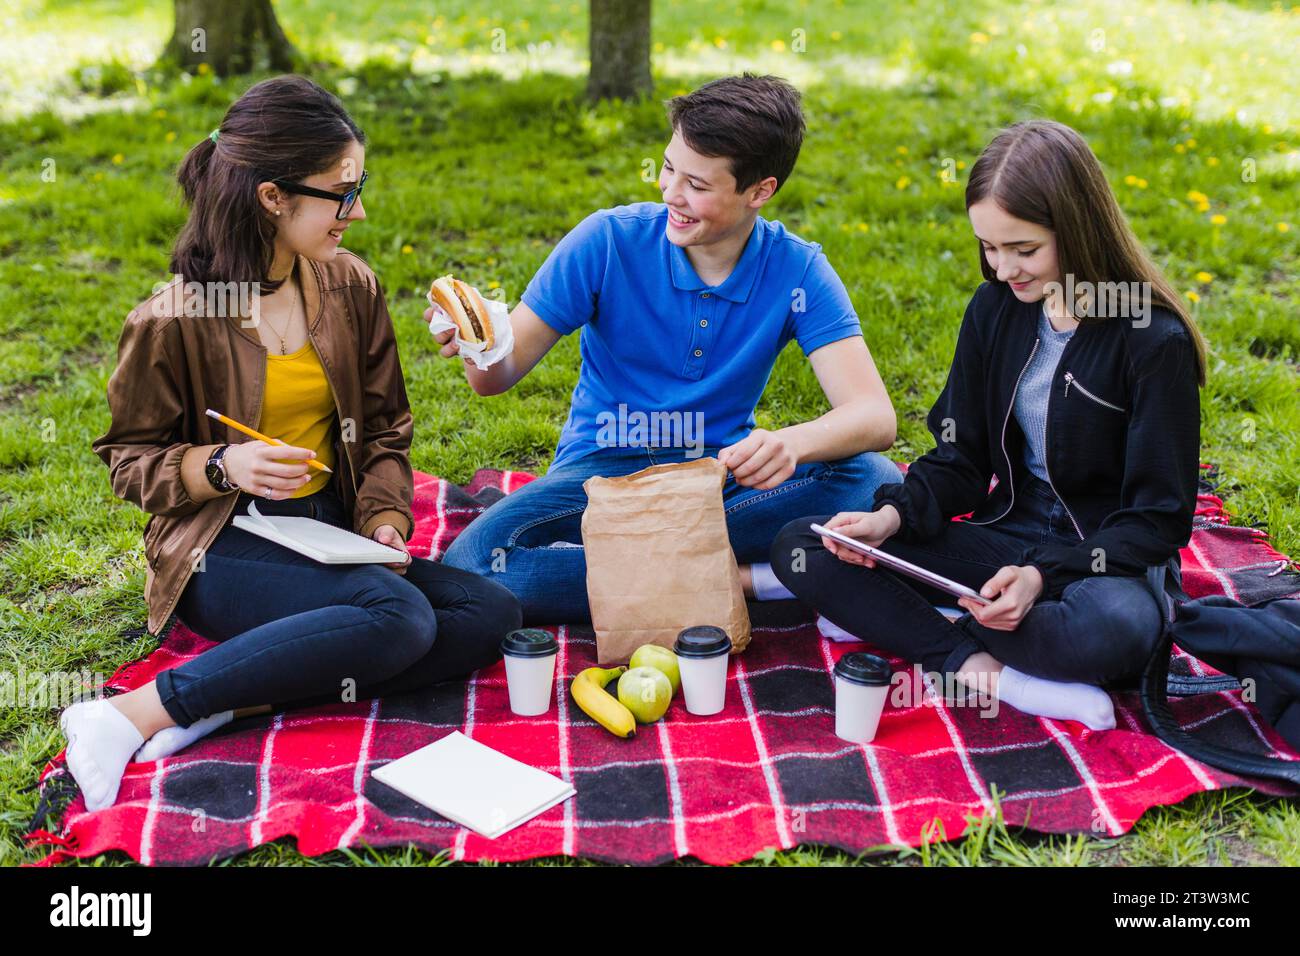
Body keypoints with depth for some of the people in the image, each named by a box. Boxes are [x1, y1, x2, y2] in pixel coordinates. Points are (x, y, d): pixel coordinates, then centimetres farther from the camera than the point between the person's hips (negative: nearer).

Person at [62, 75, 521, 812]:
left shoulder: (351, 287, 4)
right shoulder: (174, 321, -11)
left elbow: (385, 427, 11)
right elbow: (129, 460, -1)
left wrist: (384, 517, -6)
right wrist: (223, 466, -20)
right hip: (222, 550, -6)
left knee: (493, 611, -17)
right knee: (398, 614, -32)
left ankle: (236, 703, -24)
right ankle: (137, 715, -27)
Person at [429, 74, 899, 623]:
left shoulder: (796, 270, -8)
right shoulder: (608, 240, -10)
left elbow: (874, 418, -17)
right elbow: (501, 375, -7)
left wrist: (792, 442, -39)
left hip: (723, 475, 0)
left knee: (874, 483, -27)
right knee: (471, 566, -29)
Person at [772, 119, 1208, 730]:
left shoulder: (1154, 341, -15)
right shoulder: (995, 310, 1)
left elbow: (1159, 517, -13)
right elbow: (960, 459, 6)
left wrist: (1044, 575, -27)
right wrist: (893, 515, -15)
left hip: (1105, 558, -5)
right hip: (1006, 535, 5)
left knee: (1118, 628, -43)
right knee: (798, 547, -11)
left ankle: (891, 618, -21)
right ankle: (975, 666, -26)